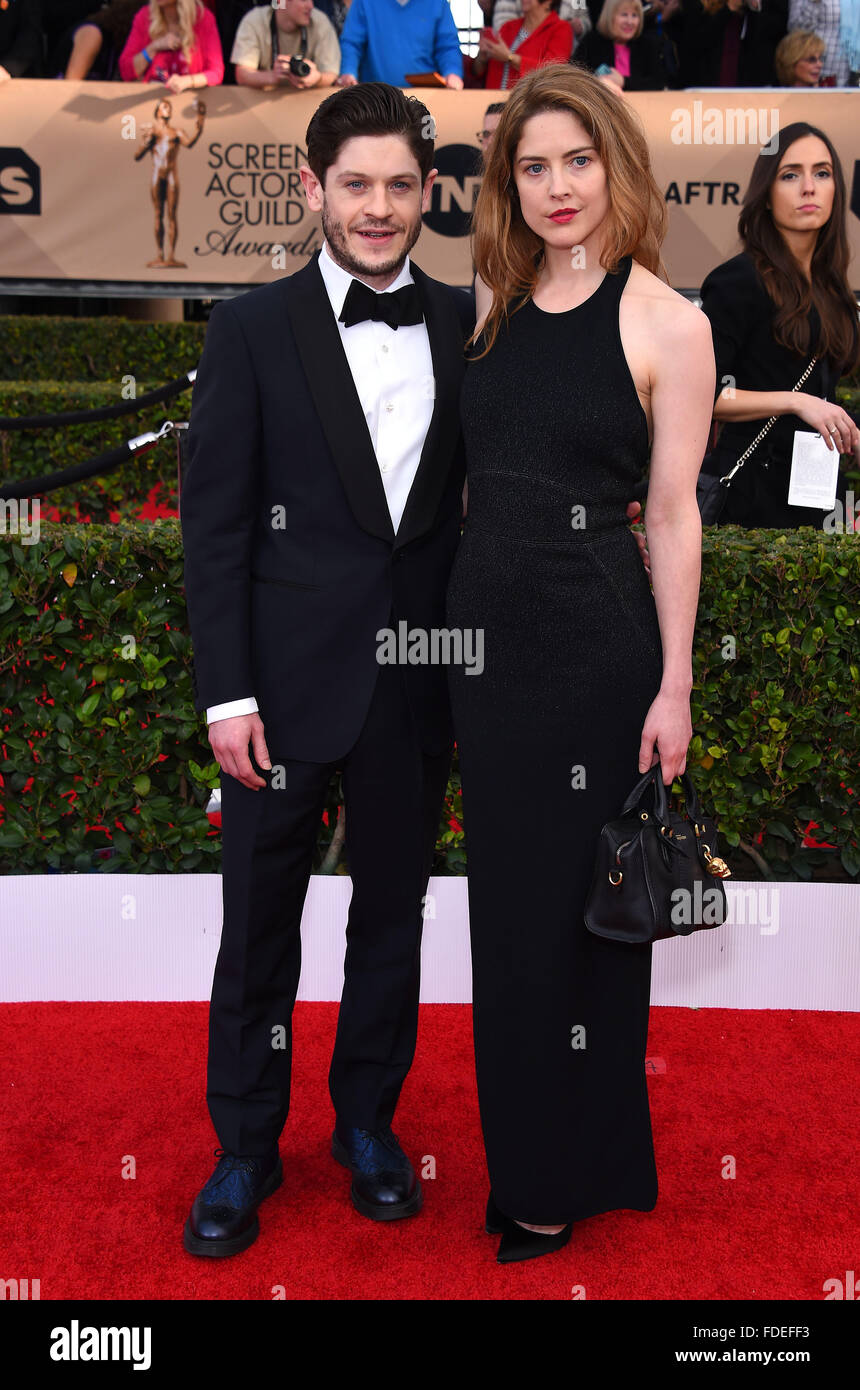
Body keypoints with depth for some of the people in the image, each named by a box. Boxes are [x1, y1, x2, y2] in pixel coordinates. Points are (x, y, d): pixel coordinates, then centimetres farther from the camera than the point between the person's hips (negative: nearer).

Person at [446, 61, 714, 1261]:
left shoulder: (667, 325, -7)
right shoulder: (493, 303, 8)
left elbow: (674, 513, -8)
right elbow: (478, 473, 12)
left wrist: (674, 685, -11)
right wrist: (451, 622, 7)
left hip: (596, 635, -5)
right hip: (485, 622, 6)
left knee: (580, 899, 7)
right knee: (505, 893, 14)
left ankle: (573, 1173, 27)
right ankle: (519, 1153, 33)